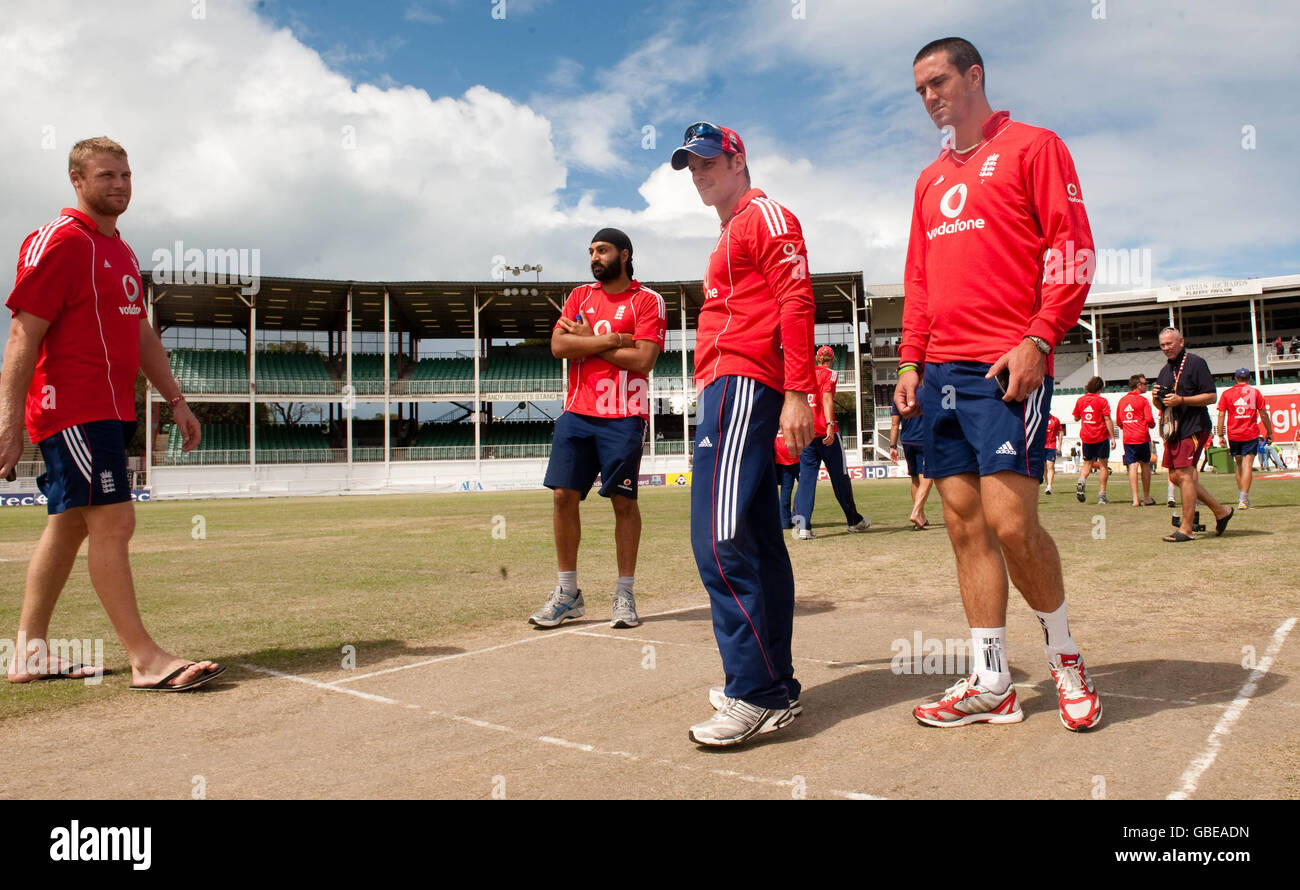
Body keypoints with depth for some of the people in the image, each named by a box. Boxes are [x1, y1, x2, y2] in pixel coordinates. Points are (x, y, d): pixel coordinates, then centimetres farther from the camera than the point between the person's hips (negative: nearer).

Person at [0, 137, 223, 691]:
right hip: (73, 409, -9)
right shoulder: (58, 241, -8)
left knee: (69, 524, 11)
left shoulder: (122, 251, 19)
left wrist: (176, 400, 20)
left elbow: (142, 335, 24)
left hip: (109, 410, 9)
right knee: (113, 521, -12)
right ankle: (145, 660, -9)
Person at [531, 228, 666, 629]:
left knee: (623, 500, -1)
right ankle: (567, 593, 10)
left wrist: (587, 340, -4)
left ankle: (625, 594, 9)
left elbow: (642, 359, -11)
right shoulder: (580, 296, 15)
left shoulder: (648, 300, 1)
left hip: (623, 416, -4)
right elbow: (558, 345, 0)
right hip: (577, 412, 4)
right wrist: (612, 340, -8)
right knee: (564, 495, 0)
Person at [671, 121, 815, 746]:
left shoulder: (765, 215, 0)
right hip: (725, 390, 11)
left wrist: (797, 394, -22)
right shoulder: (730, 235, 29)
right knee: (758, 543, 10)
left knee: (719, 543, -18)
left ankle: (757, 694, -14)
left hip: (742, 385, -10)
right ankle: (774, 685, 17)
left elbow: (797, 302, -13)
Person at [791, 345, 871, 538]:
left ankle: (802, 525, -14)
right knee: (840, 476, 8)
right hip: (825, 433, -4)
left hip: (805, 433, 4)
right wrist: (830, 424, -23)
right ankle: (854, 521, 22)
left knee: (806, 476, 0)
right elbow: (826, 398, -14)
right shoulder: (829, 374, 1)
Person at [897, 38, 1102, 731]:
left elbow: (1072, 248, -5)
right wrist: (910, 361, 12)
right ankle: (991, 686, 10)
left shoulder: (1033, 147, 4)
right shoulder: (930, 180, 23)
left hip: (1007, 366, -6)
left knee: (1010, 520, -13)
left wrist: (1038, 340, -15)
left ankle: (1063, 654, 13)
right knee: (964, 524, 3)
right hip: (942, 369, 6)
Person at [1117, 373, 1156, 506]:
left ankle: (1135, 498, -11)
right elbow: (1149, 419, -11)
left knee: (1132, 466, -3)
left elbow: (1119, 422, 13)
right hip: (1142, 437, -3)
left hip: (1128, 438, 3)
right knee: (1145, 465, 10)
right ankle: (1147, 498, 18)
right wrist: (1152, 425, 10)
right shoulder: (1143, 399, -6)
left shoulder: (1122, 401, 9)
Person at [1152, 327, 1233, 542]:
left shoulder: (1195, 363, -5)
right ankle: (1220, 510, 22)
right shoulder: (1165, 370, 19)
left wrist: (1181, 400, -19)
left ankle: (1187, 528, -8)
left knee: (1184, 474, -13)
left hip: (1193, 427, -9)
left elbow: (1211, 397, -11)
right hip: (1173, 430, 9)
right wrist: (1156, 399, 2)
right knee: (1175, 477, 8)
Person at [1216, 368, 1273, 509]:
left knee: (1239, 465, 16)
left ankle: (1241, 497, 23)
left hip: (1233, 435, 2)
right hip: (1251, 434, -2)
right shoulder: (1255, 392, 3)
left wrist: (1221, 435, 2)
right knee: (1247, 465, -6)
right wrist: (1269, 433, 10)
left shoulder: (1227, 393, 4)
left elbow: (1221, 415, 0)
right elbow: (1264, 414, 2)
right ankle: (1243, 499, -17)